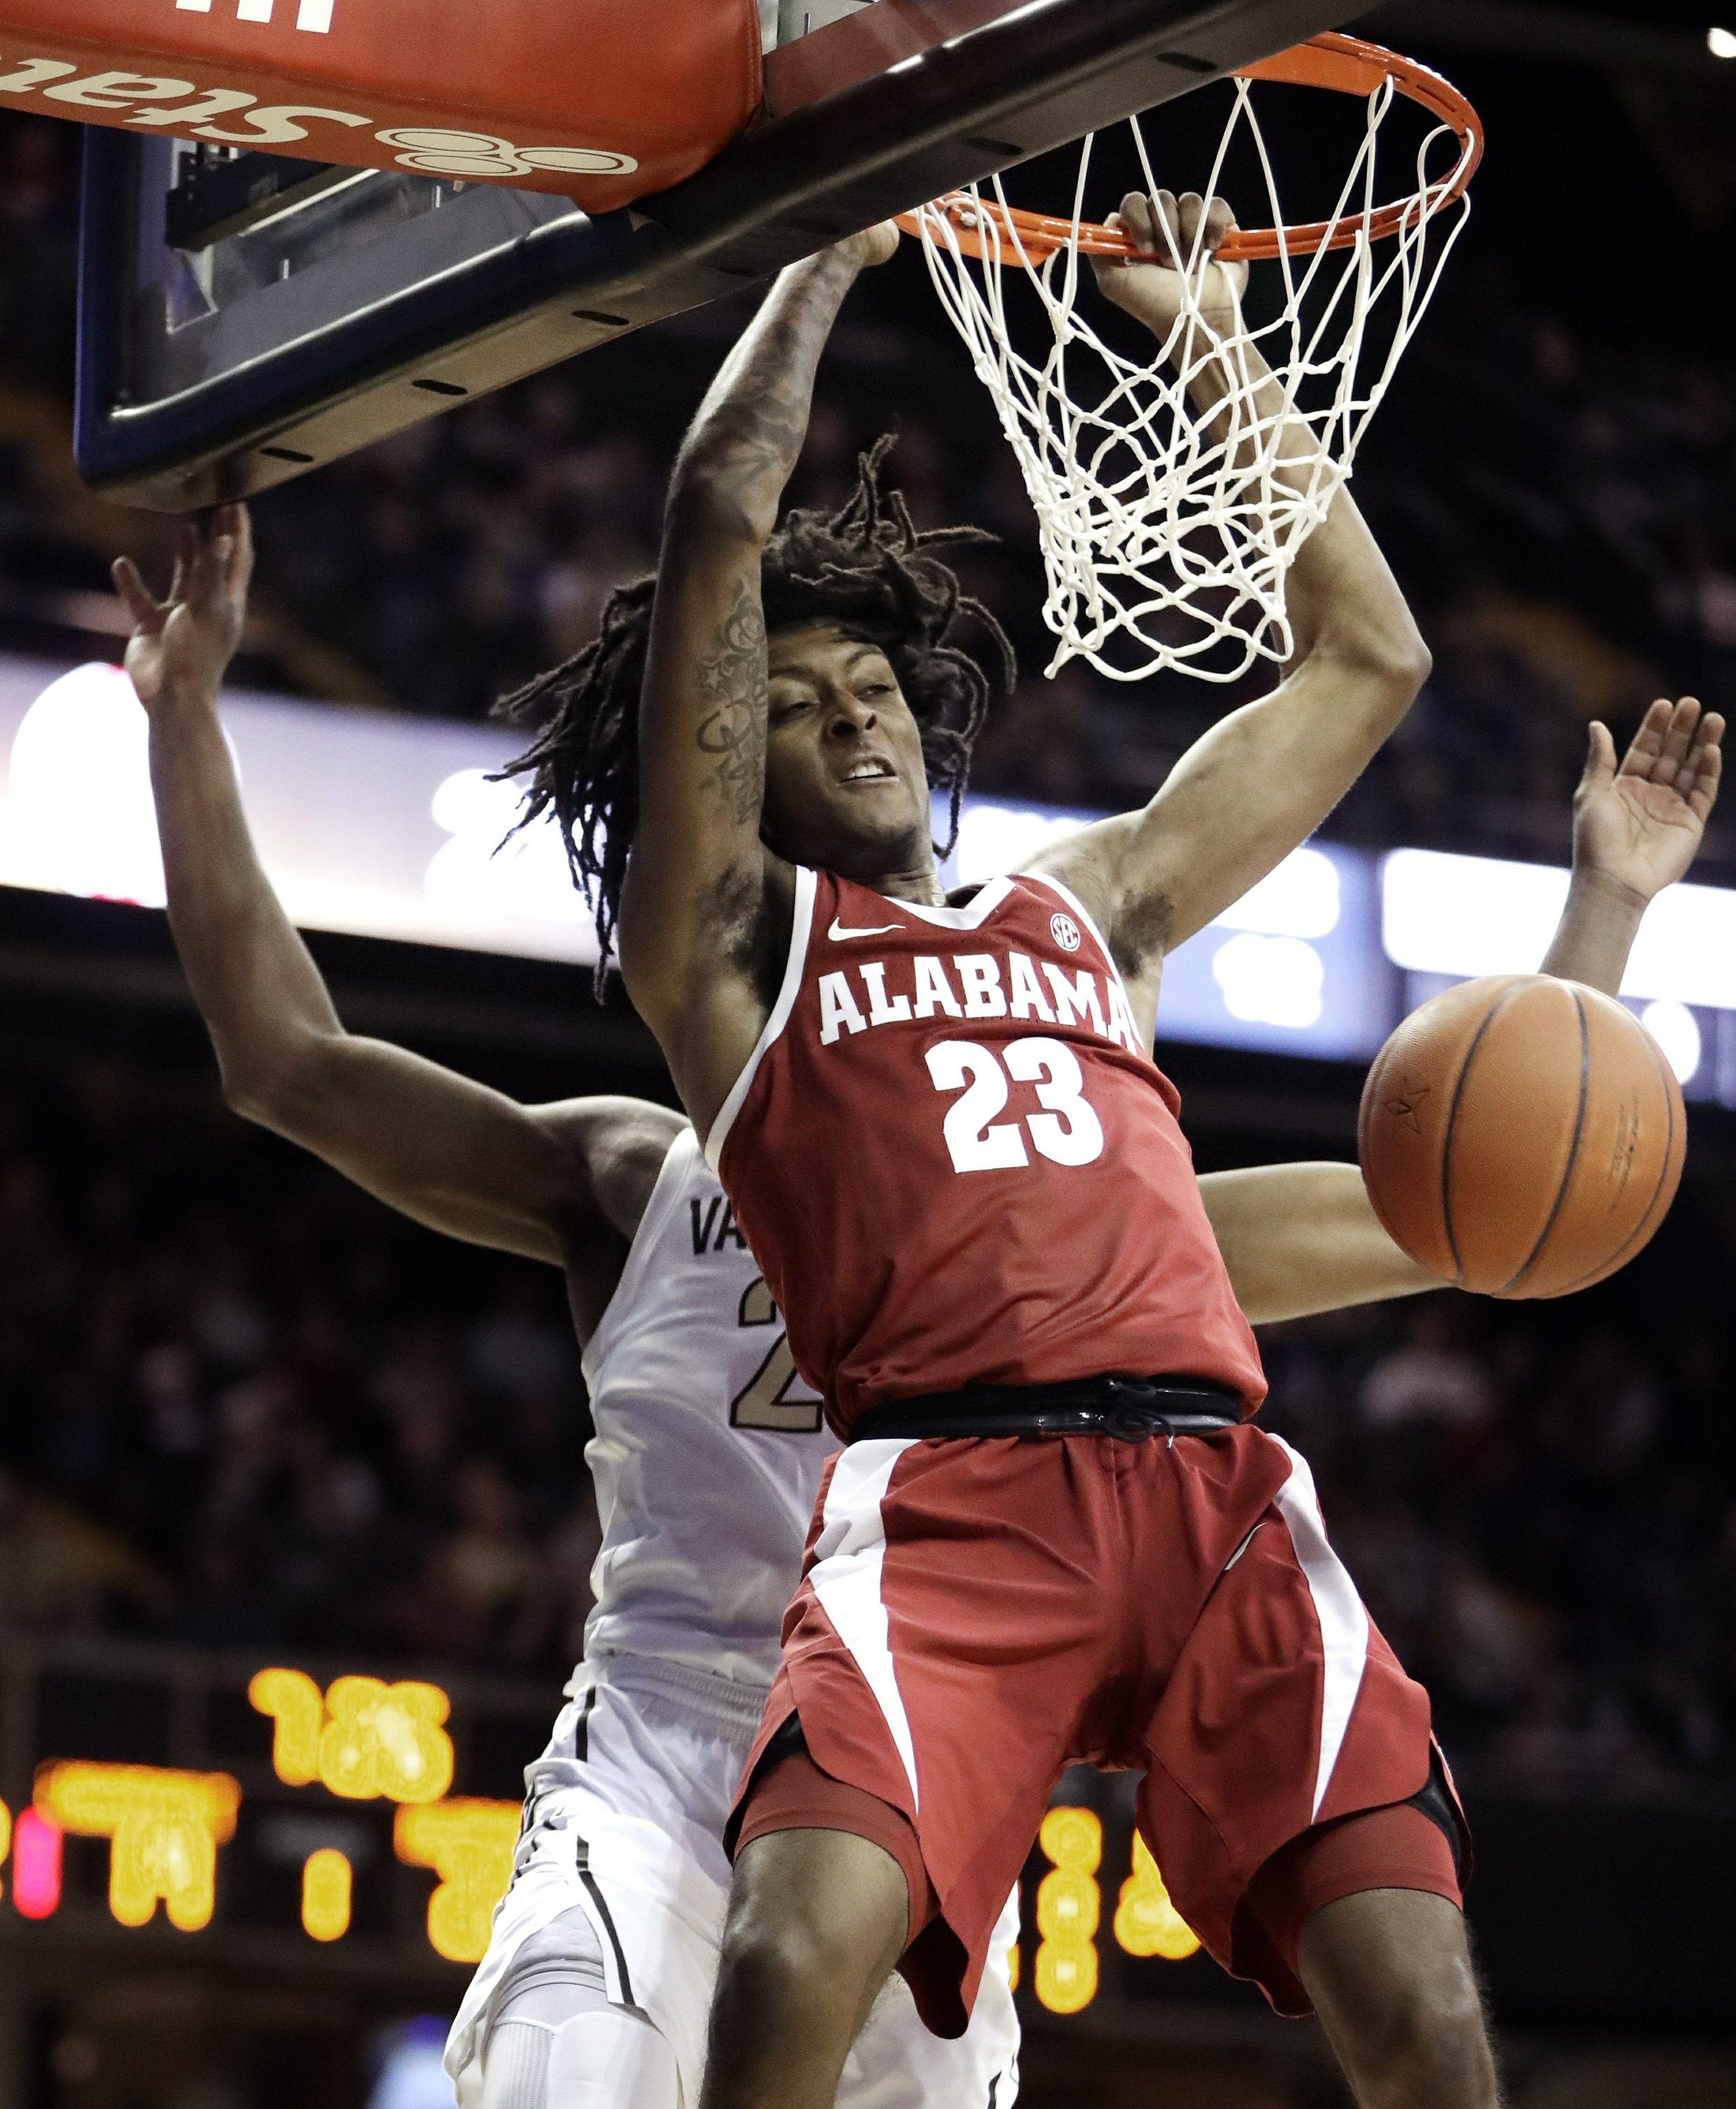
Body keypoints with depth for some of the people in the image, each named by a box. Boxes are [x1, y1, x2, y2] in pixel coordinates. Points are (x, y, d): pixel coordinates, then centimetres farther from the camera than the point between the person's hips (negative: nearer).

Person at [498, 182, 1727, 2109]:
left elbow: (1365, 660, 38)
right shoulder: (729, 936, 19)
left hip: (1222, 1495, 4)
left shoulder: (1091, 903, 33)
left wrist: (1212, 343, 38)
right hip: (948, 1496, -4)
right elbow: (722, 522, 11)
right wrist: (832, 251, 22)